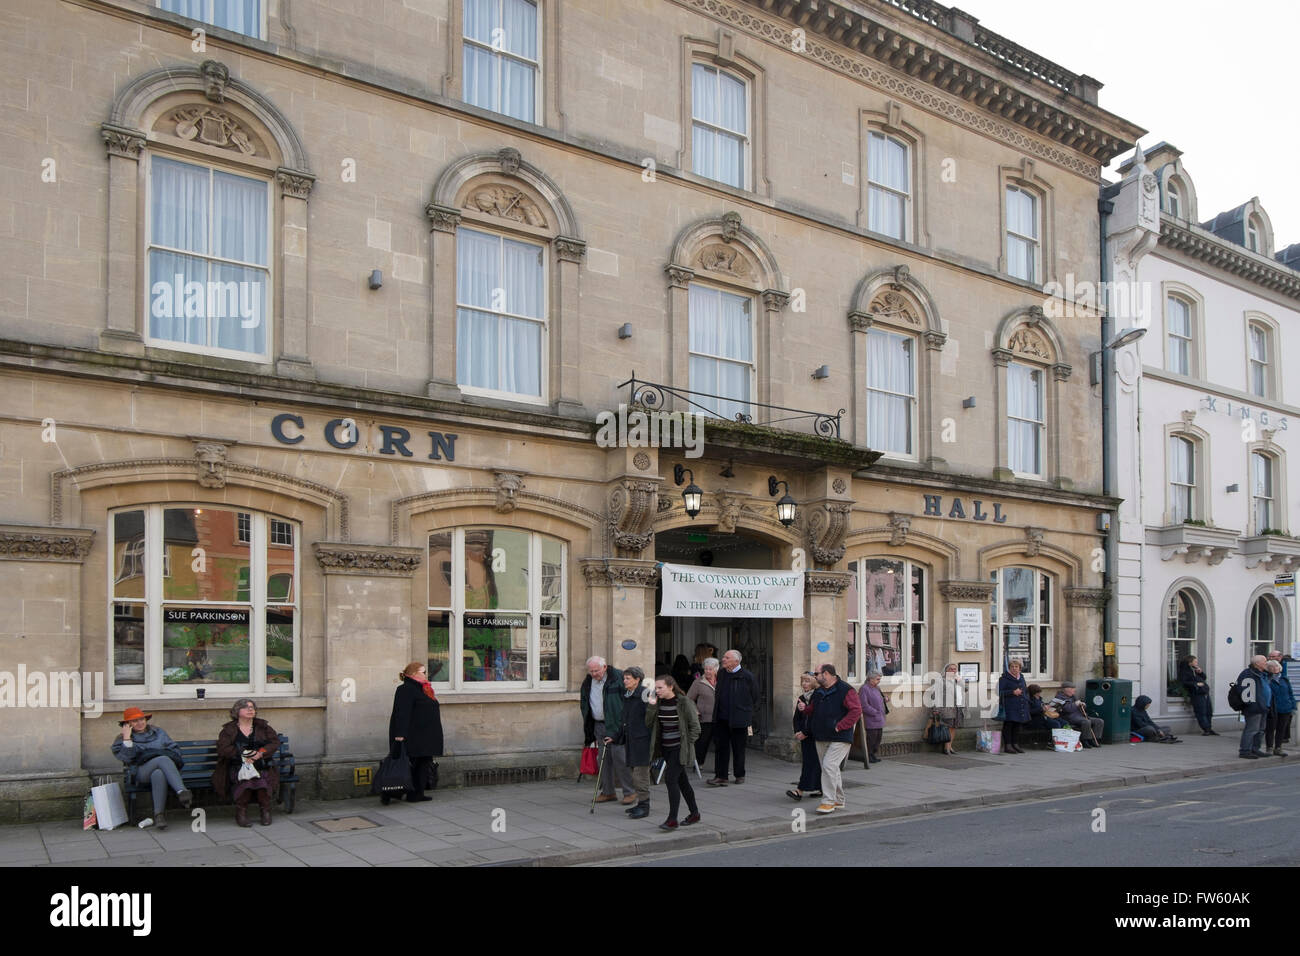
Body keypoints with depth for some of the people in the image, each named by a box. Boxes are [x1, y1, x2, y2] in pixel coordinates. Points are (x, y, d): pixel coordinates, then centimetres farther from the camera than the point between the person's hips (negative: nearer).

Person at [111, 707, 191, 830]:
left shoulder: (158, 732, 26)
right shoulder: (122, 739, 18)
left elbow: (174, 748, 22)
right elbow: (126, 758, -1)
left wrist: (174, 759, 2)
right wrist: (127, 739, -6)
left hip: (164, 767, 3)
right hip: (142, 772, -2)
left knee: (158, 774, -39)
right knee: (164, 759, -37)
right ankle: (182, 791, -54)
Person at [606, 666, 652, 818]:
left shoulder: (645, 694, -11)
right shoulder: (627, 696, 15)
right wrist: (615, 736, 19)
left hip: (642, 740, -8)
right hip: (630, 740, 8)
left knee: (641, 775, -6)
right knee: (634, 773, 12)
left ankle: (644, 807, 1)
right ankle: (640, 803, 22)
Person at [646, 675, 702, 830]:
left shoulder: (684, 702, -12)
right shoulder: (659, 703, 5)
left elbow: (695, 727, -8)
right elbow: (649, 723, 1)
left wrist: (687, 745, -12)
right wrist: (651, 706, -10)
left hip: (679, 748, -7)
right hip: (666, 748, 7)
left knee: (670, 779, -15)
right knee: (682, 781, 15)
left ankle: (672, 820, -11)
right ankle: (695, 814, 28)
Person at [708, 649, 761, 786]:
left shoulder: (748, 676, -9)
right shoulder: (721, 673, 6)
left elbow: (755, 698, 1)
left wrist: (747, 712, 6)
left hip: (739, 719, -4)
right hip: (721, 718, 4)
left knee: (739, 748, 7)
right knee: (722, 747, 2)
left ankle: (740, 775, 22)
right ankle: (721, 776, 5)